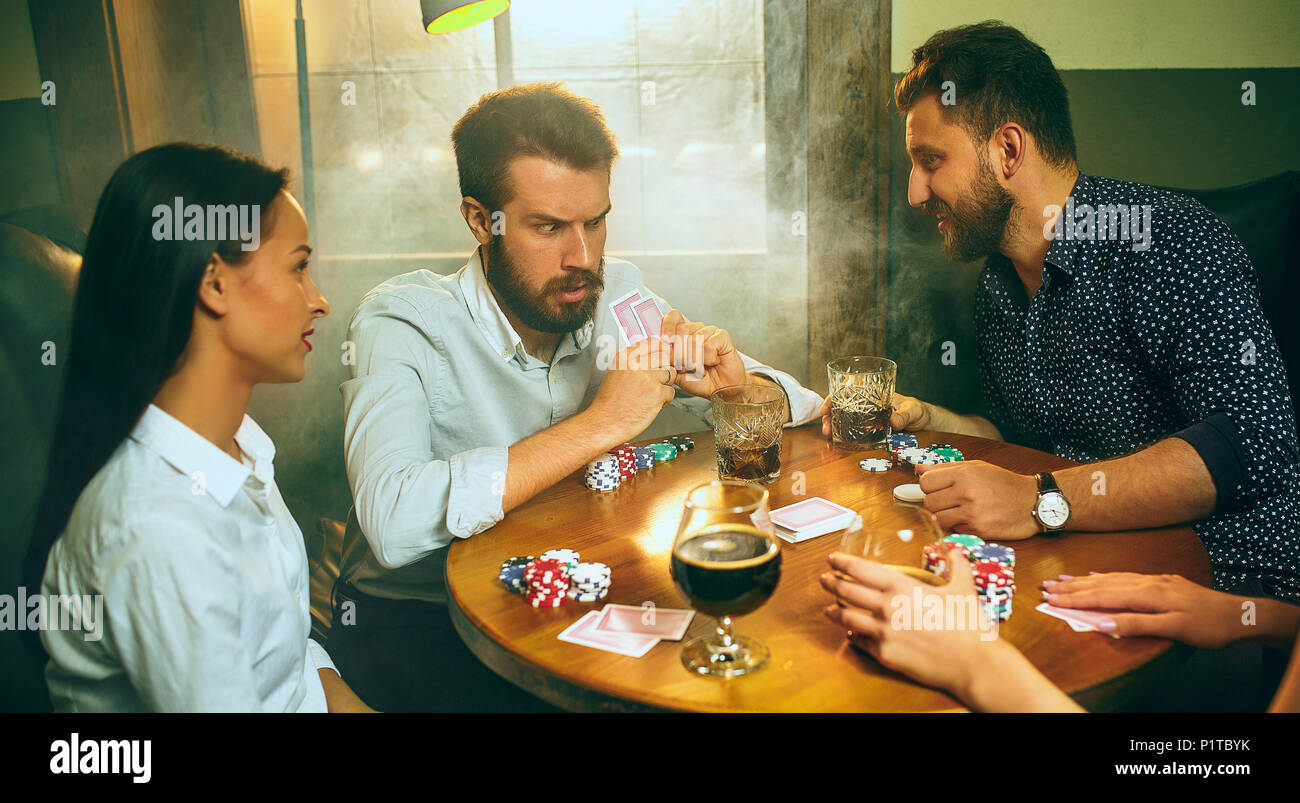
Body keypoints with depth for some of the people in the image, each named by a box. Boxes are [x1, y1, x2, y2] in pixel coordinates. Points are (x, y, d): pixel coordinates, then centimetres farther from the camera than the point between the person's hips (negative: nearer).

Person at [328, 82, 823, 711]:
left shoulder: (616, 295, -3)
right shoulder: (403, 323, -19)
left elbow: (793, 405, 4)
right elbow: (394, 524, -37)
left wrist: (734, 385, -20)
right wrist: (601, 425, -33)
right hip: (410, 617, -4)